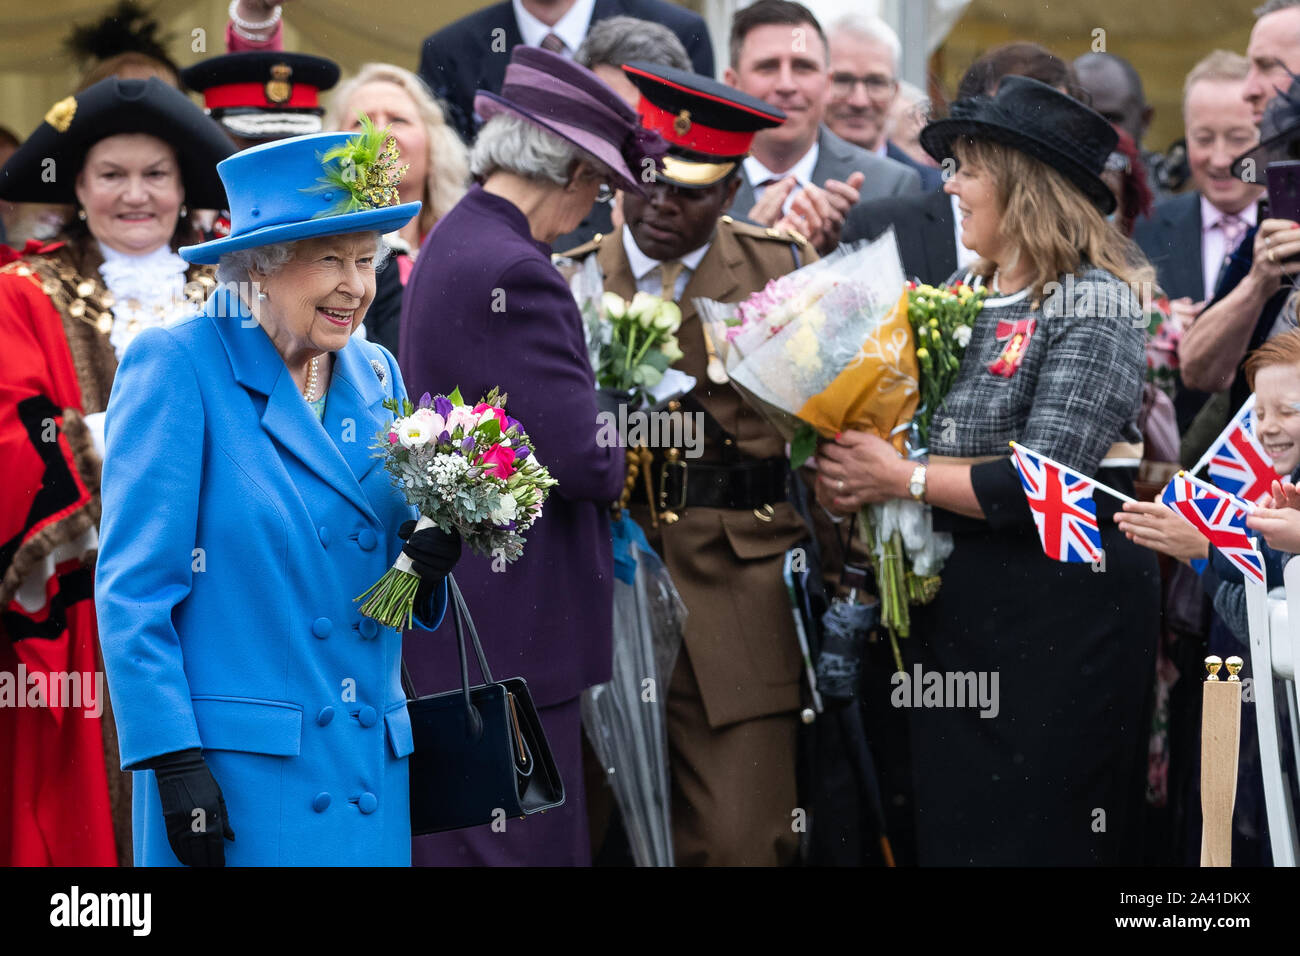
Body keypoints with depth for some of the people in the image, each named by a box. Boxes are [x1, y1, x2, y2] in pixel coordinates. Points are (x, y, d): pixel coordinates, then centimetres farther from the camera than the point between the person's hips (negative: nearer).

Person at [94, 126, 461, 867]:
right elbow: (133, 589, -10)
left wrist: (427, 561, -3)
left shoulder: (376, 376, 13)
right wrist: (174, 762, -17)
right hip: (236, 776, -6)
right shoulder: (177, 367, -6)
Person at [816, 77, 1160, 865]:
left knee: (1036, 835, -1)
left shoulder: (1093, 304, -11)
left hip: (1060, 613, -8)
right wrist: (849, 476, -7)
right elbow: (921, 436, 14)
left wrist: (902, 479, -15)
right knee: (950, 830, 11)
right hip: (955, 607, 8)